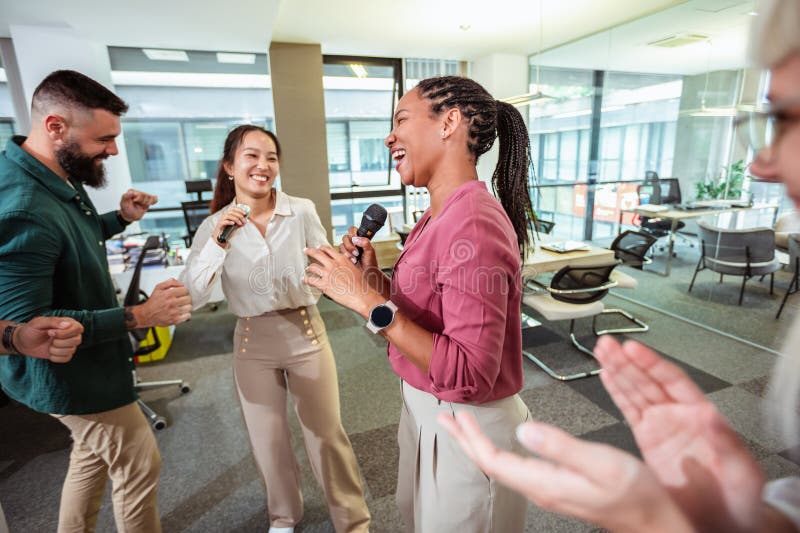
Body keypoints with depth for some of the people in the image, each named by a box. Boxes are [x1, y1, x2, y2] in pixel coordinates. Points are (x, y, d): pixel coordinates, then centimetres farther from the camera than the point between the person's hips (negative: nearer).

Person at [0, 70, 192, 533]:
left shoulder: (58, 178, -1)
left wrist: (120, 218, 0)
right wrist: (138, 316, -33)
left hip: (87, 363, 10)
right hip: (69, 376, -9)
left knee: (94, 454, 27)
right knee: (139, 465, 8)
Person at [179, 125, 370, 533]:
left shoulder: (302, 211, -8)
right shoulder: (214, 226, -4)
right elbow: (190, 297, -13)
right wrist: (218, 243, -22)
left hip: (306, 333, -1)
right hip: (253, 343, 2)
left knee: (327, 434, 9)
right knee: (268, 442, 17)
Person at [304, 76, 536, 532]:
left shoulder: (473, 226, -28)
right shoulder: (440, 216, 2)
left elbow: (471, 375, -30)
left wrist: (370, 302, -31)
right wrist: (374, 277, -6)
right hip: (428, 411, 9)